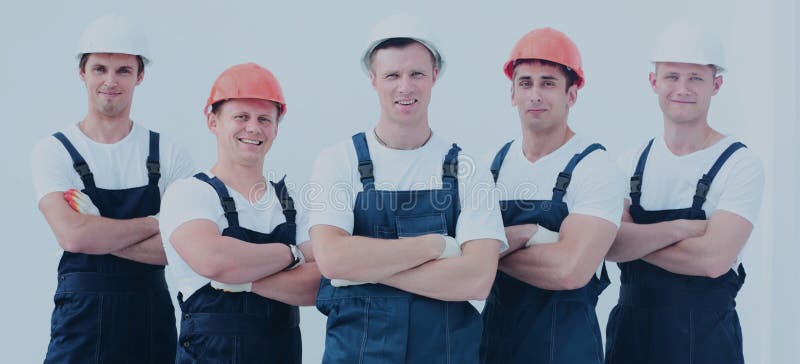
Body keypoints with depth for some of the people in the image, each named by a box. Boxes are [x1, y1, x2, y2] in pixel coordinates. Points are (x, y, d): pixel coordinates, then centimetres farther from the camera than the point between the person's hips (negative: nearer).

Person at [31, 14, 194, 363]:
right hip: (81, 317, -1)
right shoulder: (53, 151, -1)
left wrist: (100, 234, -15)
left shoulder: (168, 155, 3)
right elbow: (72, 235, -16)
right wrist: (155, 223, -10)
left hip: (152, 317, 2)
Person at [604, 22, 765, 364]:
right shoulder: (633, 161, 3)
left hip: (704, 336, -4)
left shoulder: (741, 165, -10)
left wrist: (634, 240, -12)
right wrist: (677, 229, -22)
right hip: (631, 328, 4)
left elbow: (713, 258, -22)